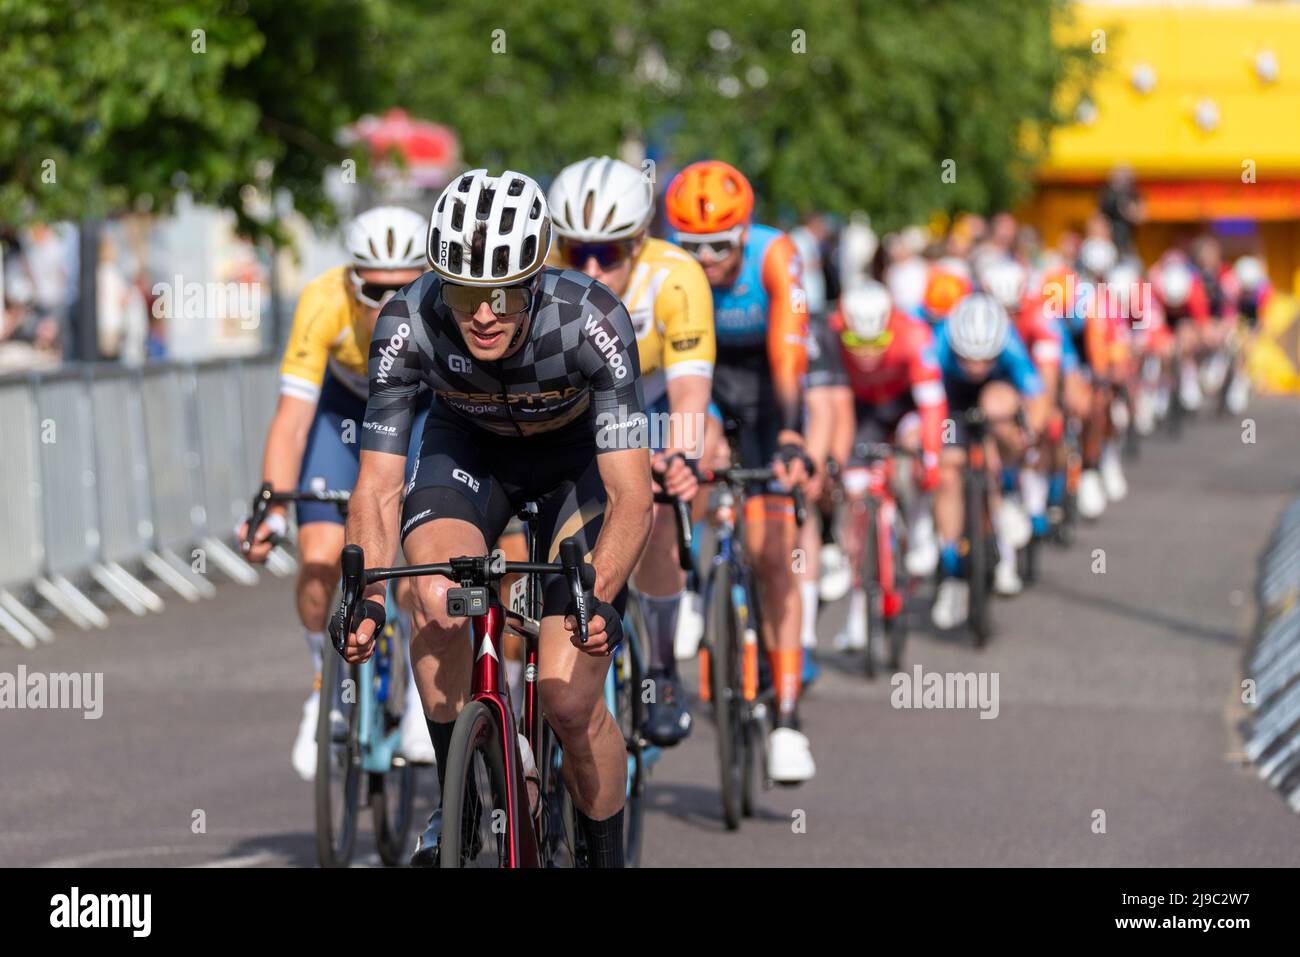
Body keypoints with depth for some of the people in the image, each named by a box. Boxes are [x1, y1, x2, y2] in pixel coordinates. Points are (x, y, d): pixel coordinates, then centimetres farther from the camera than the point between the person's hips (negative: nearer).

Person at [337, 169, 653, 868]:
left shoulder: (591, 320, -36)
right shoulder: (407, 325, -30)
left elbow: (632, 497, -37)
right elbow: (378, 488, -26)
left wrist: (600, 599, -52)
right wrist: (364, 596, -40)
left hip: (579, 454, -2)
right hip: (469, 447, 2)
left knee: (570, 703, -12)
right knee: (438, 599, -30)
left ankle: (608, 860, 13)